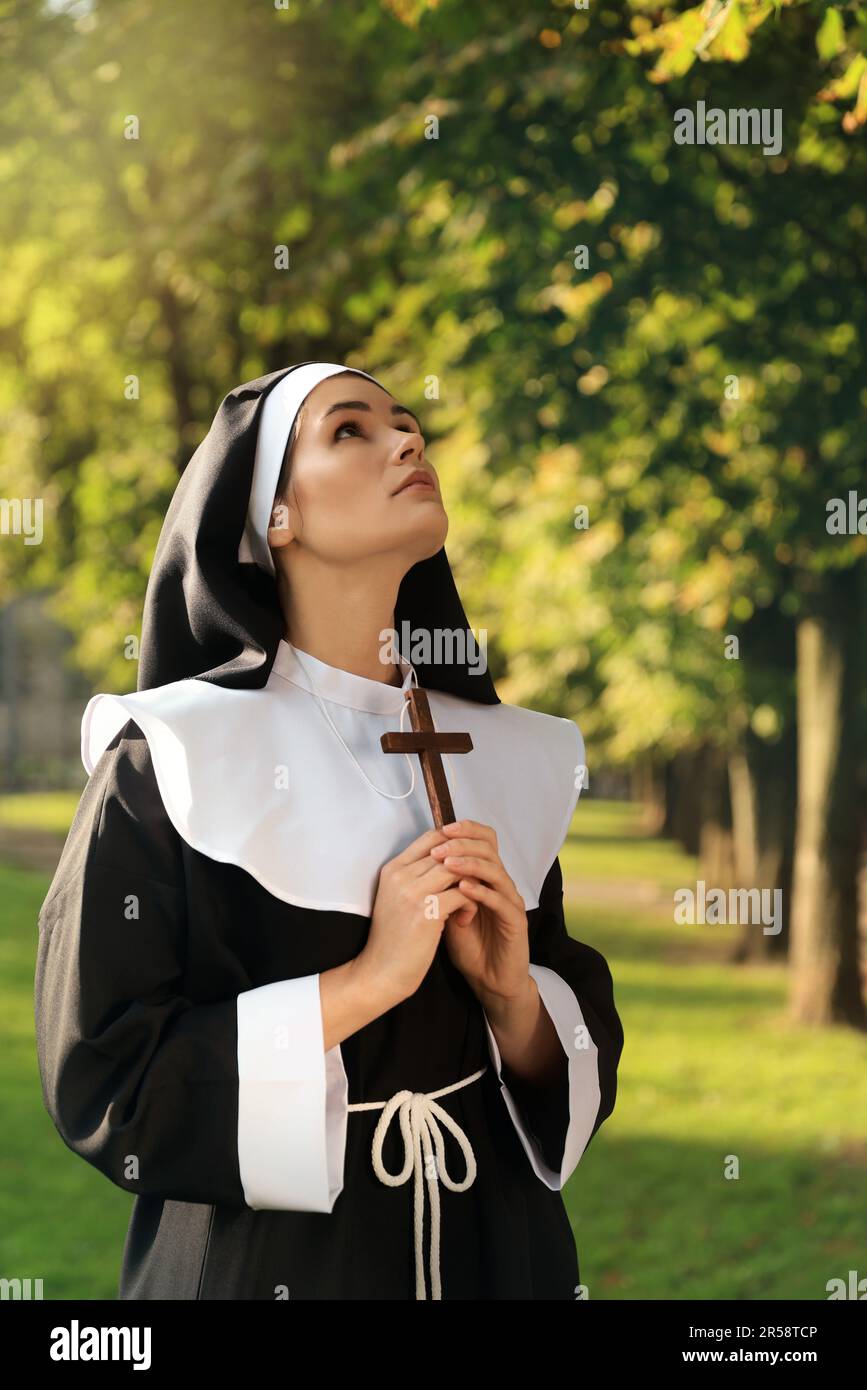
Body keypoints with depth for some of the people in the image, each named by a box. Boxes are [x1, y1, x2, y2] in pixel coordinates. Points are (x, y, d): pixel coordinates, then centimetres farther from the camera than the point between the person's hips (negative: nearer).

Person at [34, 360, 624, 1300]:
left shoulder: (509, 761, 2)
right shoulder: (171, 758, -11)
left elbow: (579, 1062, 6)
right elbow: (99, 1083, -15)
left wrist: (511, 990, -15)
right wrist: (368, 979, -21)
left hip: (499, 1254, 4)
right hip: (260, 1260, -4)